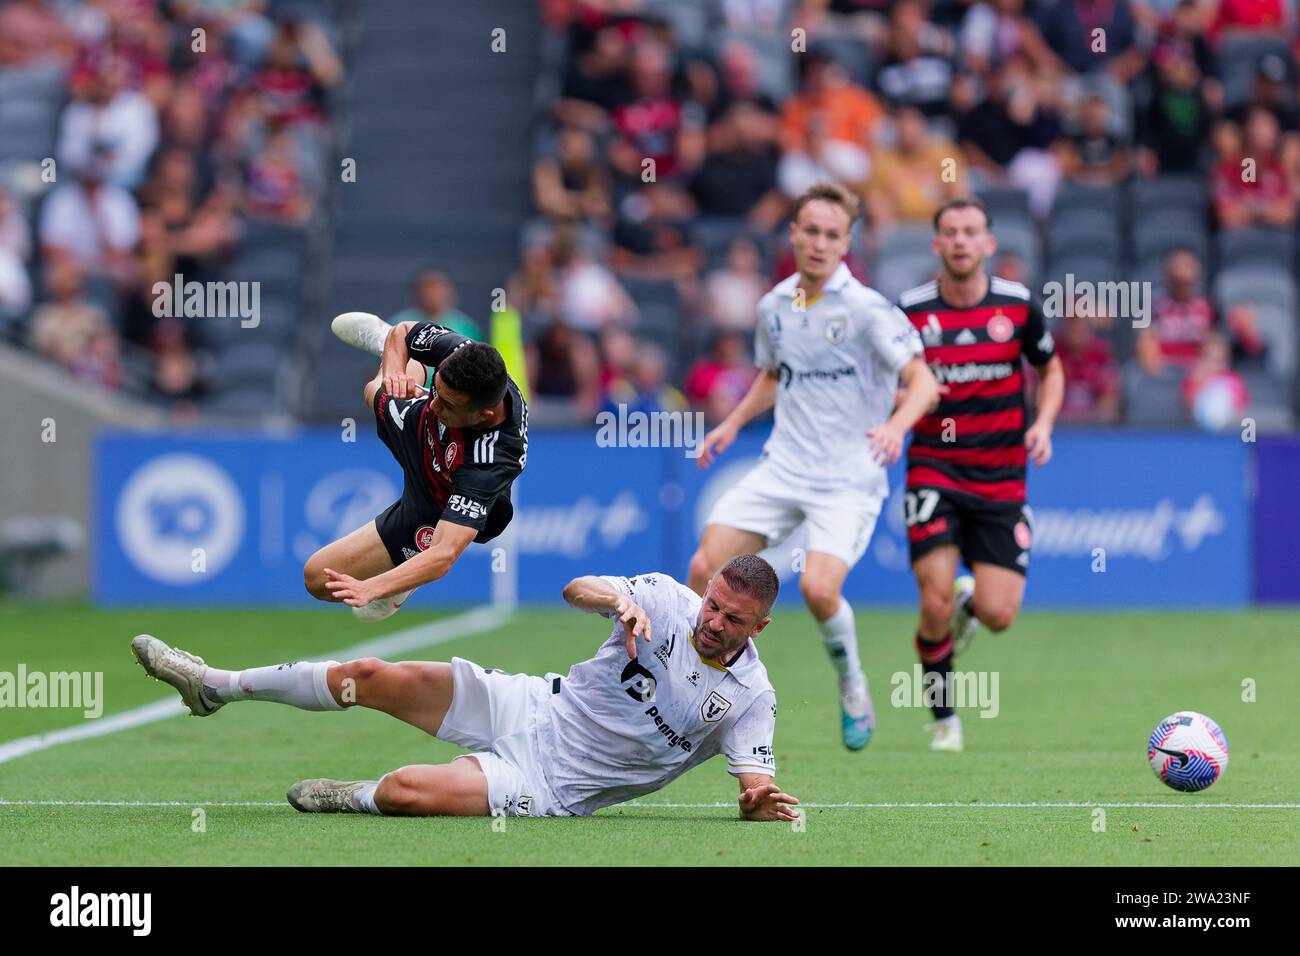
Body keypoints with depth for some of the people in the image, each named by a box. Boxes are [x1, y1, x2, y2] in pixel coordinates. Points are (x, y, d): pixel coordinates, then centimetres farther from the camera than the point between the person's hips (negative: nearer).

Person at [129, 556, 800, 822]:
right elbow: (577, 589, -13)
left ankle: (352, 798, 12)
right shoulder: (668, 602, -5)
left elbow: (759, 791, -14)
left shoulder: (749, 698, -12)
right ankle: (215, 685, 15)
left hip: (553, 786, -4)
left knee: (404, 791, -27)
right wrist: (619, 599, -34)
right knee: (376, 677, -6)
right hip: (532, 708, 4)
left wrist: (762, 804, -37)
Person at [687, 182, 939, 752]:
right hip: (782, 468, 5)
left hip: (849, 480, -5)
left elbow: (923, 380, -16)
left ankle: (852, 687, 5)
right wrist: (734, 423, 14)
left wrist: (897, 426, -35)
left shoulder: (866, 309, -11)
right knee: (706, 567, -10)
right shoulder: (774, 307, 7)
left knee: (818, 587, -24)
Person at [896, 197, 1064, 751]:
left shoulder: (1018, 305, -1)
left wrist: (1044, 424, -2)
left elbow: (1051, 370, 15)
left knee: (998, 614, -7)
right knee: (936, 603, -16)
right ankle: (944, 719, 6)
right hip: (934, 471, -1)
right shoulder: (910, 310, -5)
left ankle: (968, 603, 32)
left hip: (1000, 479, 1)